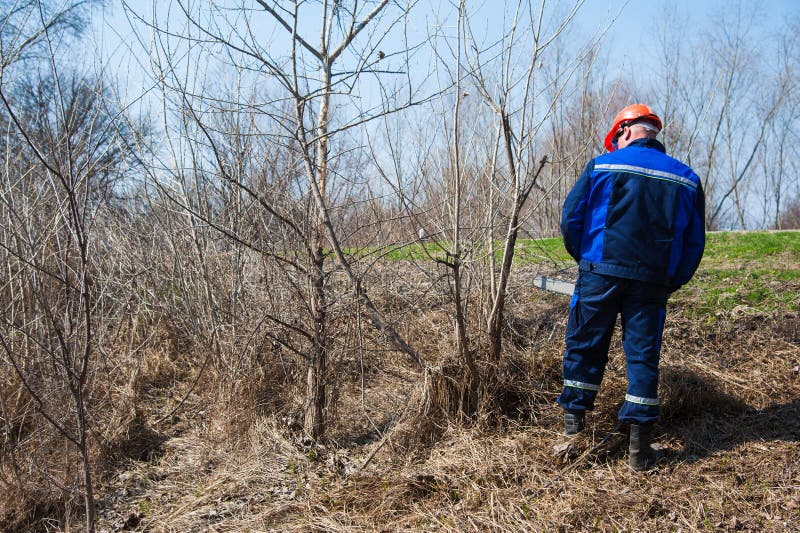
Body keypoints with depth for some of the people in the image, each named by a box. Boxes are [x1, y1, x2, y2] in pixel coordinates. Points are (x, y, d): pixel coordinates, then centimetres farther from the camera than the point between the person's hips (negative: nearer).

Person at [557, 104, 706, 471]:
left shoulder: (602, 166, 1)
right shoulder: (686, 179, 9)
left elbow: (571, 217, 1)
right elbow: (694, 243, 10)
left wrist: (584, 258, 16)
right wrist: (672, 283, 19)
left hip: (600, 272, -2)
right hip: (652, 281, 2)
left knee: (584, 344, 12)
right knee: (643, 354, 6)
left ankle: (574, 415, 18)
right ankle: (639, 444, 5)